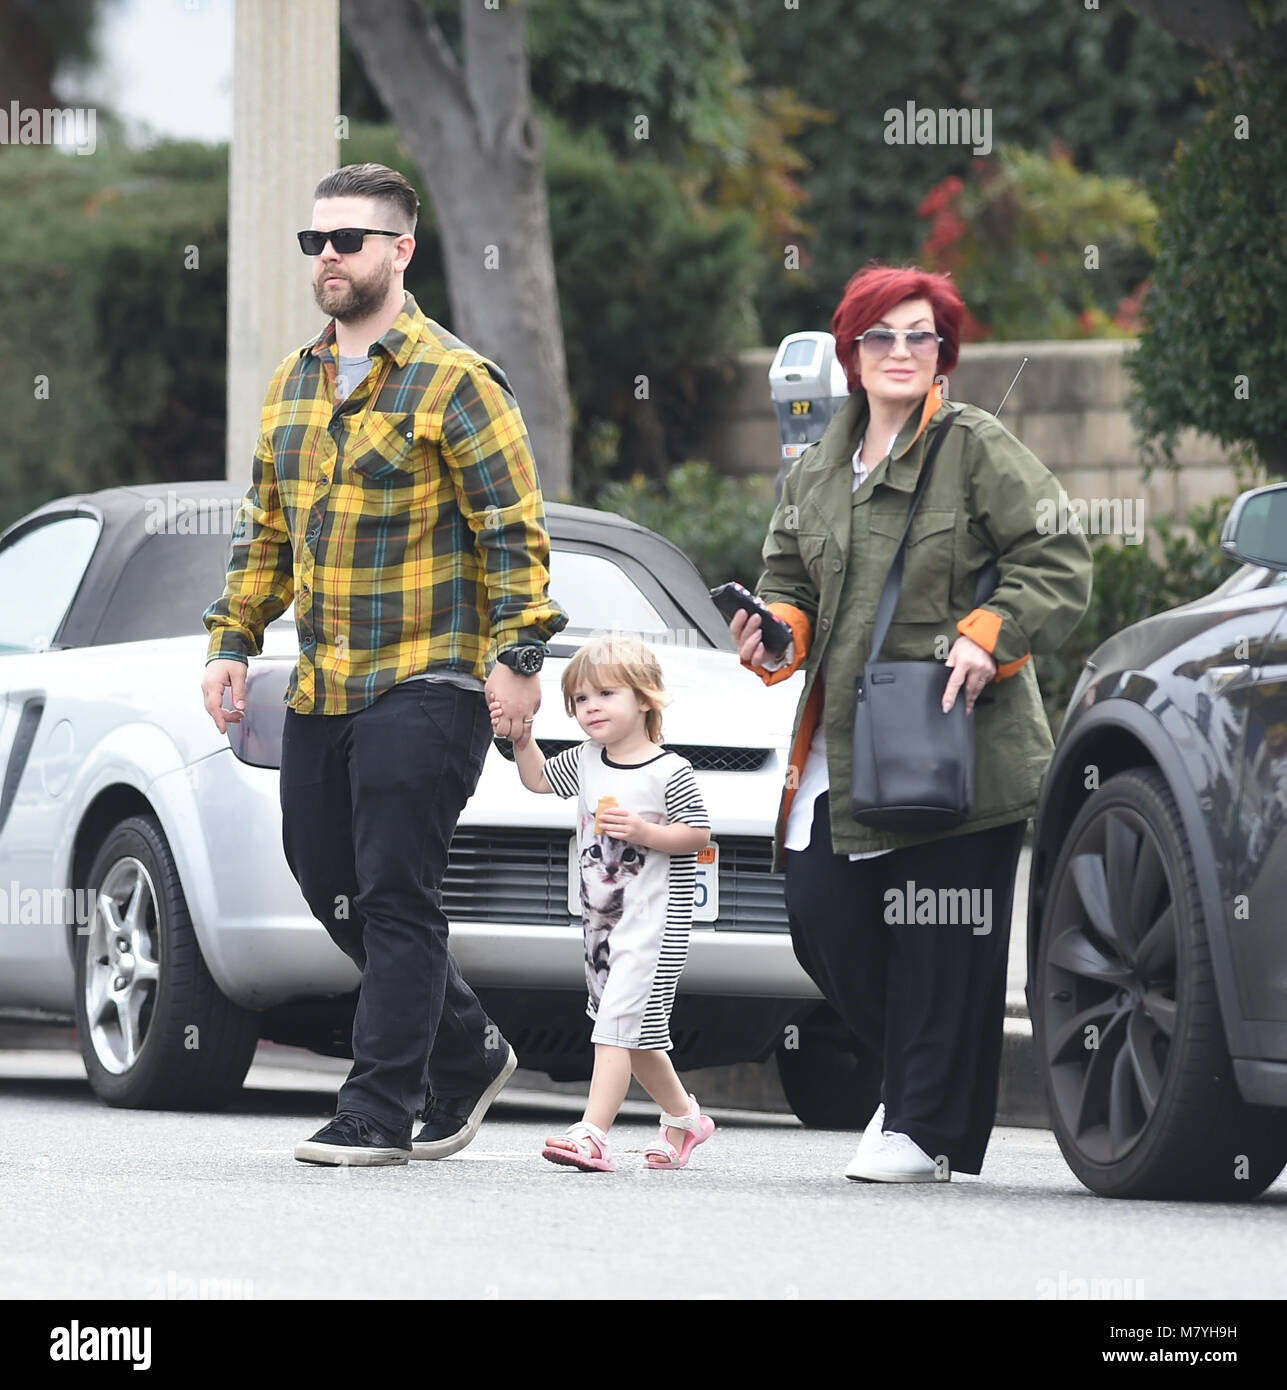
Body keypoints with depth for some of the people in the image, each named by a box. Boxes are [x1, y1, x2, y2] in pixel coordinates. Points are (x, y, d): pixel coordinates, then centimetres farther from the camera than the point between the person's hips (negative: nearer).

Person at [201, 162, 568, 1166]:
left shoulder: (454, 383, -7)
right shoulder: (295, 384, 15)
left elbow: (515, 531, -9)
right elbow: (267, 530, 22)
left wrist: (518, 655, -17)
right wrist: (234, 641, 13)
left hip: (425, 685, -8)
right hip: (319, 692, 8)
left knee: (395, 897, -8)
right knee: (333, 887, 11)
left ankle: (381, 1111, -4)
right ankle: (466, 1053, 28)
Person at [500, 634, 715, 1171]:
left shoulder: (670, 772, -11)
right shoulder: (585, 762, 8)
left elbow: (699, 834, -11)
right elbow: (538, 779, 20)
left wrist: (645, 833, -24)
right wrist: (522, 738, 4)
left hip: (653, 923, -8)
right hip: (602, 920, 8)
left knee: (618, 1021, -18)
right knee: (637, 1033, 16)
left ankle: (593, 1133, -26)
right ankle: (683, 1116, 35)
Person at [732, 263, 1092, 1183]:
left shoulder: (980, 451, -3)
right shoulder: (819, 469, 15)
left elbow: (1057, 565, -5)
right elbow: (791, 579, 23)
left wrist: (988, 639, -18)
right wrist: (776, 634, 2)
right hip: (843, 750, 6)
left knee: (941, 937, -5)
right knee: (823, 918, 1)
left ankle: (925, 1127, 3)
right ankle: (917, 1072, 23)